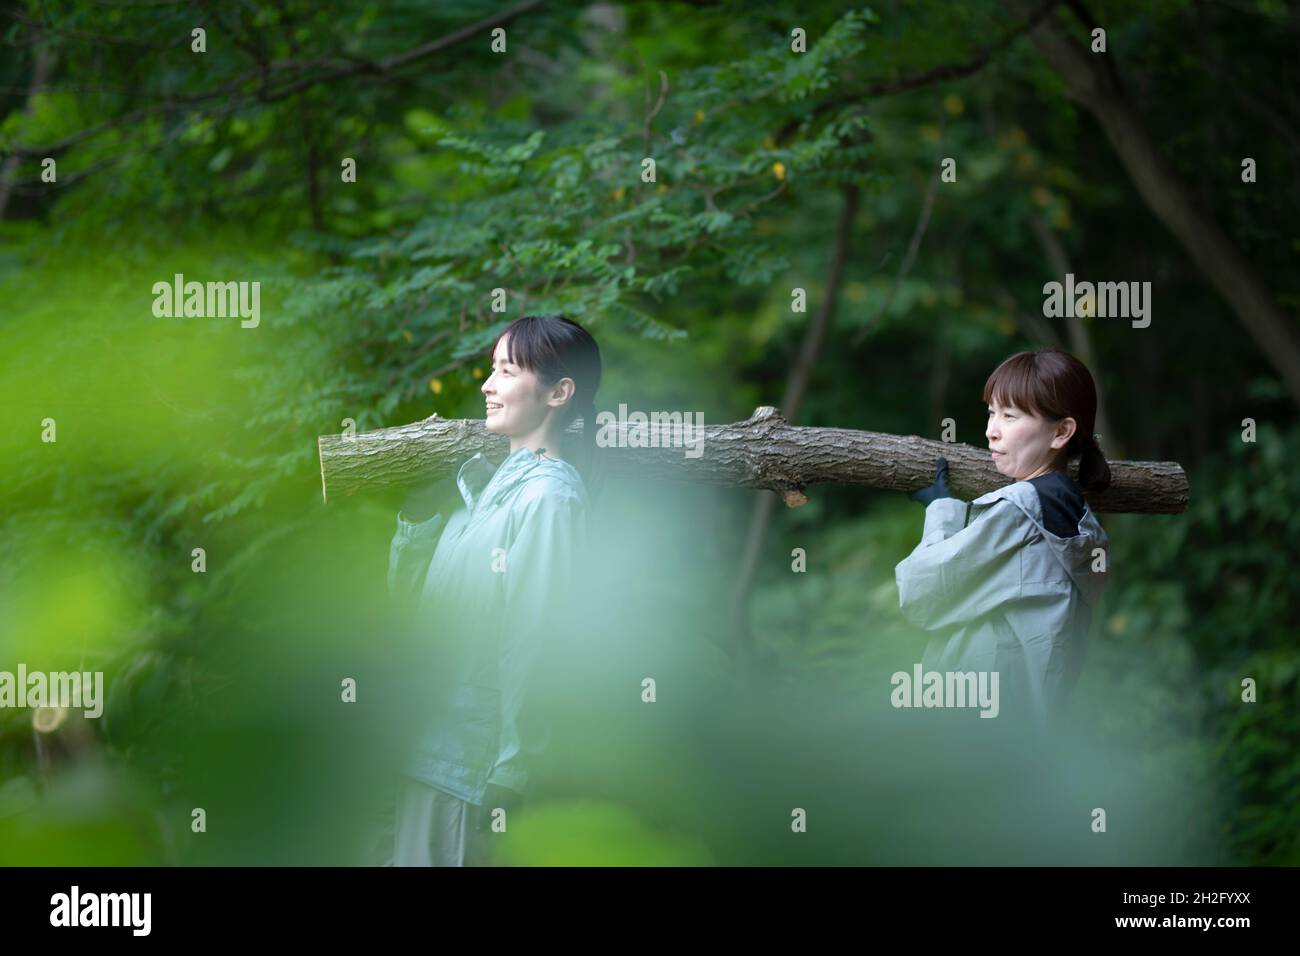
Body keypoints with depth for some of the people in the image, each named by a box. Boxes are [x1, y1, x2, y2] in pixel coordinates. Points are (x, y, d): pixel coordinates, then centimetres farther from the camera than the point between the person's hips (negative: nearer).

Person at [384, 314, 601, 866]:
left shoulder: (549, 497, -15)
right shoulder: (485, 479, 12)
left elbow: (530, 642, -17)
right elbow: (406, 591, 17)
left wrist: (507, 780, -18)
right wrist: (418, 510, 2)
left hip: (475, 756, -8)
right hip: (433, 738, 8)